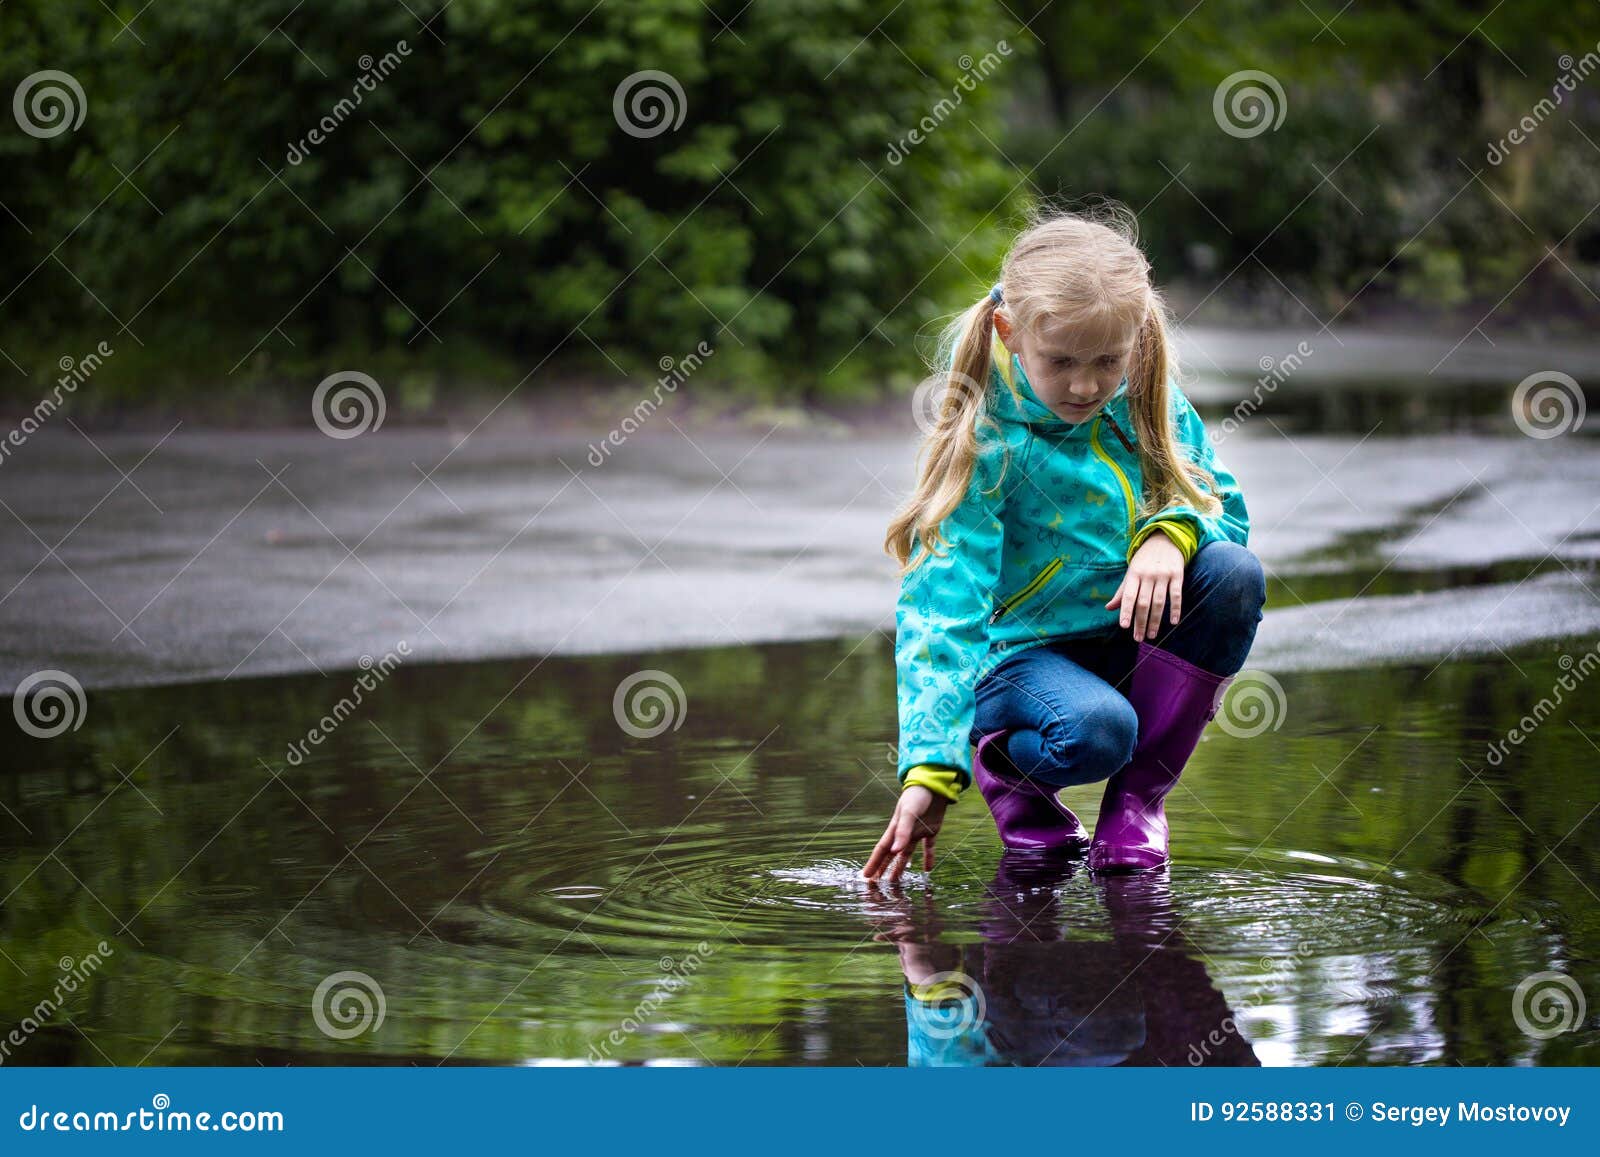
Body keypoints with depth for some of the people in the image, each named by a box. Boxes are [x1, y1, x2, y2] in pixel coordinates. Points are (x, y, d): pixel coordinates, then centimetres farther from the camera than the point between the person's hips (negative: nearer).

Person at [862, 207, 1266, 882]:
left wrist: (1171, 532, -25)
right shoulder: (986, 442, -20)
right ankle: (998, 759, 2)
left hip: (1136, 638, 6)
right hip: (1021, 651, -5)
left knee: (1233, 574, -23)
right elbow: (944, 605, -24)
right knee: (1095, 732, -37)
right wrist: (930, 772, -33)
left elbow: (1222, 501, 1)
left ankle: (1137, 798, -10)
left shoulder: (1147, 399, -4)